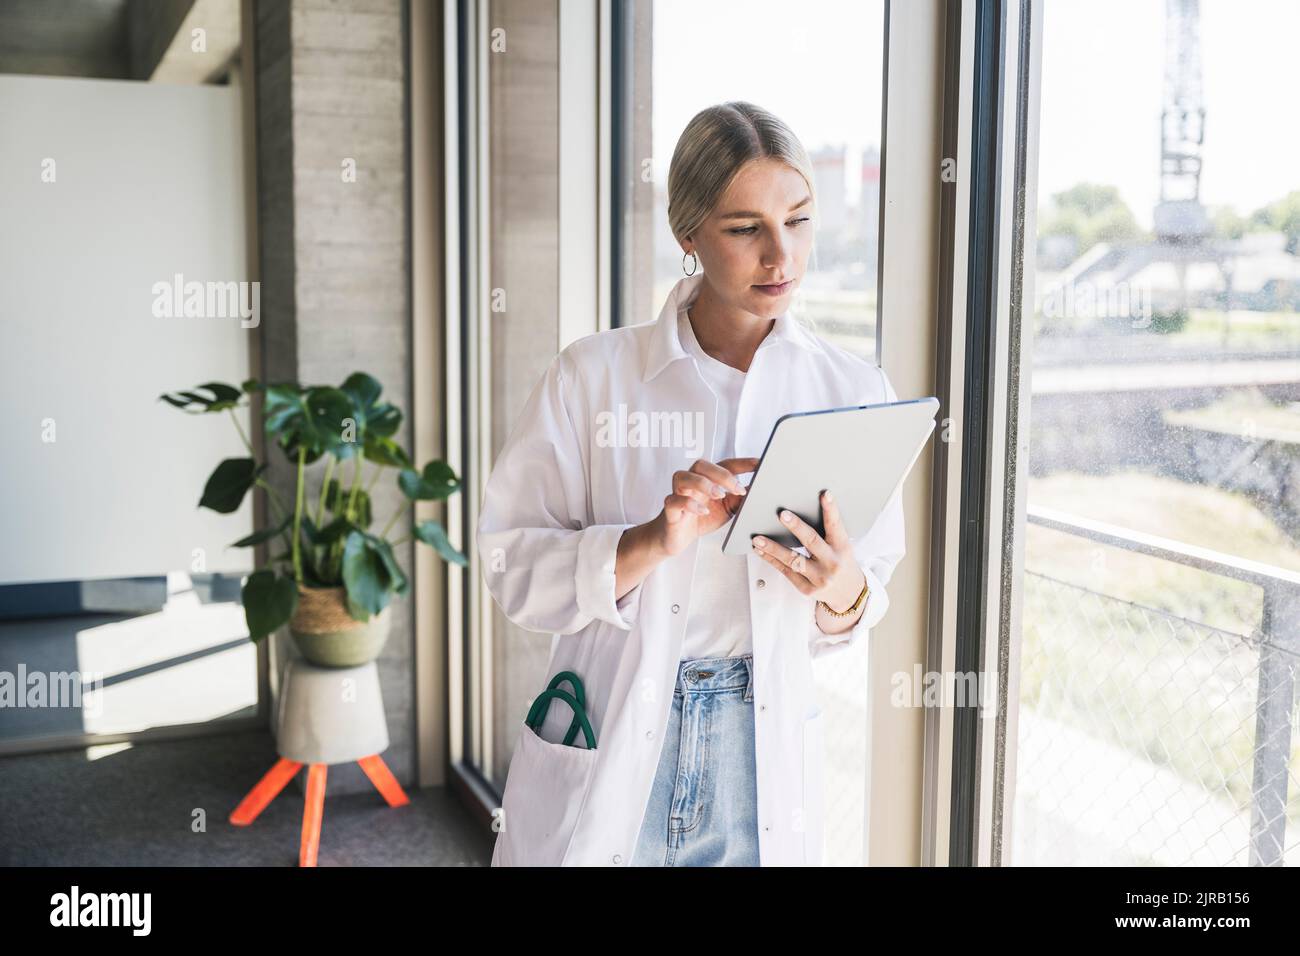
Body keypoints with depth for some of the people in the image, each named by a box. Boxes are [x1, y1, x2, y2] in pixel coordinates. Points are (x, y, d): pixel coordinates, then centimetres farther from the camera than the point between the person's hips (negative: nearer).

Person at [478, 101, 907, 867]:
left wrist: (844, 593, -19)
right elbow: (514, 566, -9)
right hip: (607, 757, -1)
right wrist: (651, 541, -24)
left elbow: (865, 603, 4)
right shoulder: (594, 374, -6)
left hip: (764, 761, 2)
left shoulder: (854, 391, 0)